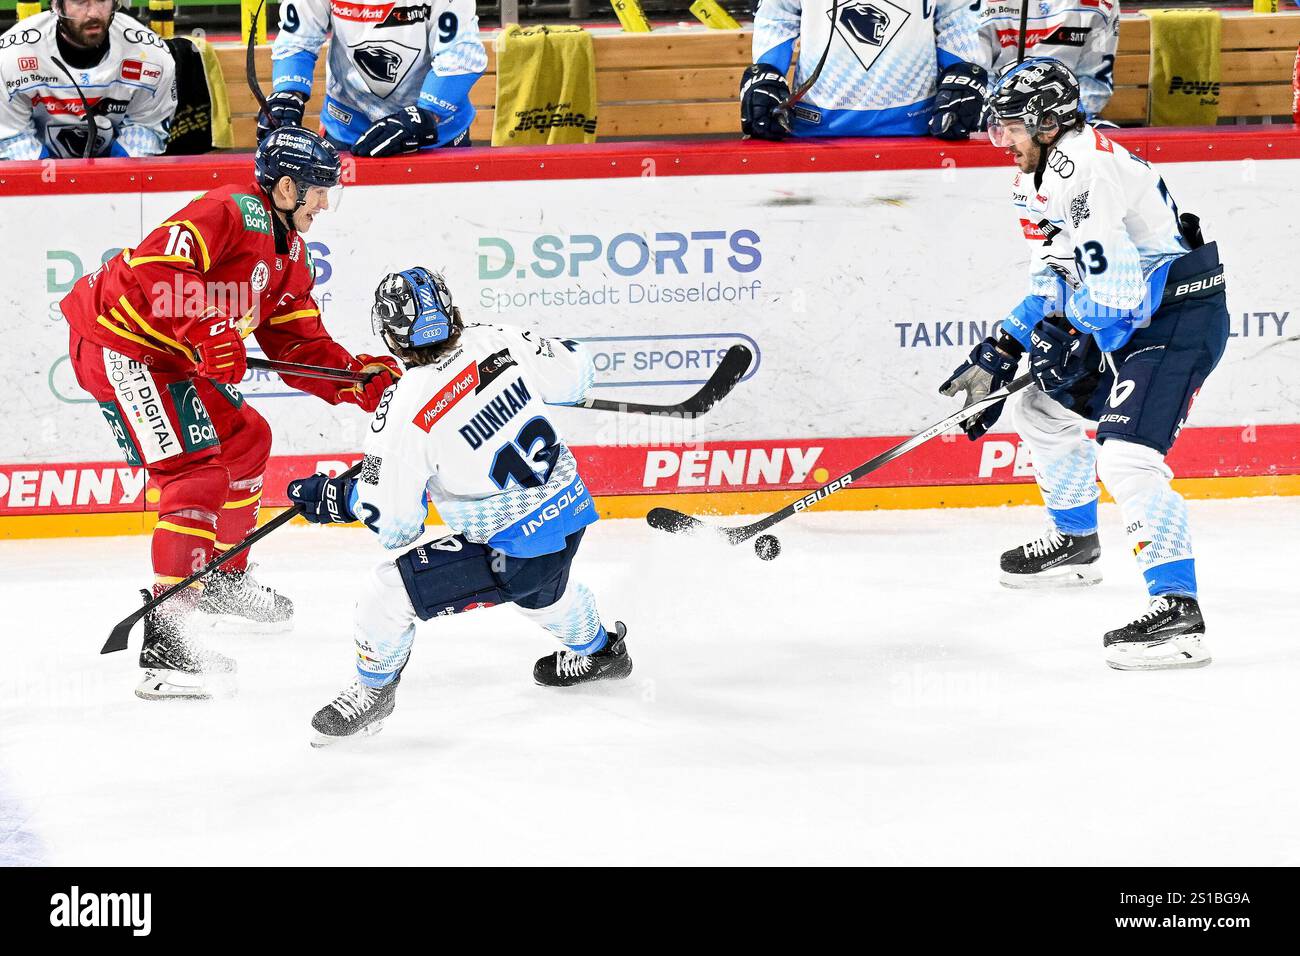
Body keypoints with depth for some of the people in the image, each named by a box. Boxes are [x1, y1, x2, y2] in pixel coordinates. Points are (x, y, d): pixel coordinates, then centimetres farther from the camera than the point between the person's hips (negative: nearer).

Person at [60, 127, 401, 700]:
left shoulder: (289, 253, 14)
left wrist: (361, 379, -2)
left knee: (245, 439, 22)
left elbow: (299, 346, 12)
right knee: (197, 473, -18)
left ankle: (225, 580, 41)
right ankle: (164, 645, -21)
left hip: (170, 353, 11)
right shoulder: (233, 212, -18)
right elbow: (154, 267, -31)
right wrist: (208, 336, -35)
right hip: (118, 340, -11)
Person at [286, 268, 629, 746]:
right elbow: (575, 372, 9)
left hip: (511, 553, -7)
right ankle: (598, 650, 68)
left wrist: (334, 498, 3)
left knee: (388, 590, 2)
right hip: (572, 513, 7)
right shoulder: (500, 342, -8)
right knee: (541, 586, 41)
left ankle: (373, 690, 26)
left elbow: (394, 526, -13)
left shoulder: (403, 411, -21)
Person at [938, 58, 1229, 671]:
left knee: (1125, 456, -24)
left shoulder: (1086, 166, -22)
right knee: (1041, 411, 23)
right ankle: (1074, 545, 44)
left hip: (1181, 317, -11)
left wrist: (1066, 339, -16)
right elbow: (1048, 287, 19)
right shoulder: (1039, 179, 12)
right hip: (1127, 321, 11)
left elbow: (1114, 281, -29)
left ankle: (1177, 612, -27)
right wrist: (997, 358, 11)